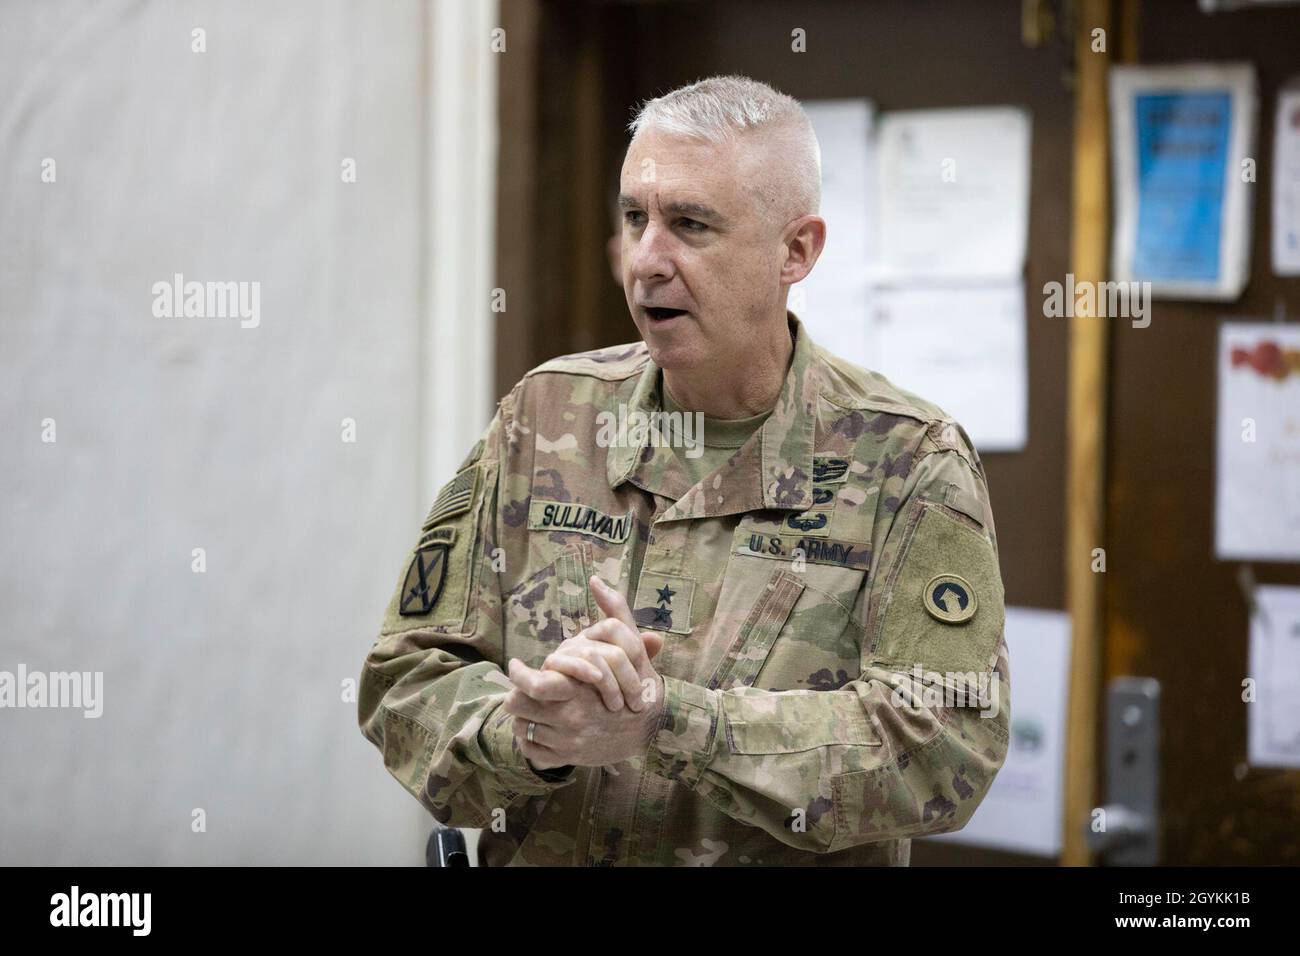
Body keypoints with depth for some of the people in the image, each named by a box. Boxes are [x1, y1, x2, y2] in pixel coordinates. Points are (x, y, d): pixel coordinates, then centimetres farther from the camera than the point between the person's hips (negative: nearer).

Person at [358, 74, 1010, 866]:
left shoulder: (911, 464, -5)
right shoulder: (545, 419, 5)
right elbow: (408, 684, 3)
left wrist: (666, 718, -23)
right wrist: (528, 735, -18)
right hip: (535, 855, 2)